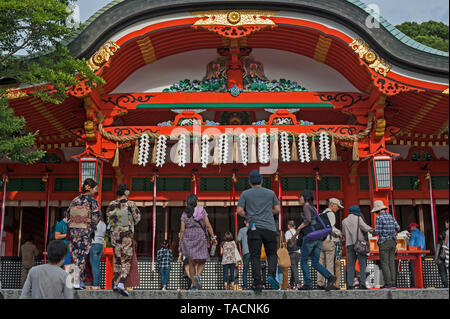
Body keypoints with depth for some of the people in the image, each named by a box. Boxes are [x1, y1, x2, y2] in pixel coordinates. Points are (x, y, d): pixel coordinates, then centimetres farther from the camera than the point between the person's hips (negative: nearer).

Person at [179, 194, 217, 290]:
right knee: (201, 261, 8)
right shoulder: (202, 210, 0)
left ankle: (193, 284, 7)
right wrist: (213, 237, 2)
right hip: (200, 237, -1)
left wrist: (180, 244, 4)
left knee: (191, 263, 11)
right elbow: (208, 225, -4)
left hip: (188, 238, 1)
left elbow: (182, 230, -2)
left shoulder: (184, 214, 2)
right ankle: (198, 276, -19)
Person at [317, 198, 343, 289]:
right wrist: (339, 233, -3)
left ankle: (320, 283, 4)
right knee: (330, 263, -7)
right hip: (328, 241, -8)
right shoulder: (331, 214, -7)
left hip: (320, 241, 8)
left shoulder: (322, 214, 21)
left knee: (321, 263, 6)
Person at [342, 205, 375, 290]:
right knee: (362, 264, 0)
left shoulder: (344, 221, 12)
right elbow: (365, 227, -9)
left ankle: (349, 284, -2)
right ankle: (362, 284, -7)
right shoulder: (358, 218, 0)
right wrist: (372, 230, 8)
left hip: (349, 244, 4)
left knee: (350, 265, 4)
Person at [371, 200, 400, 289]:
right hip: (393, 242, 7)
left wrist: (373, 233, 8)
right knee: (391, 263, 8)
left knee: (384, 264, -4)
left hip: (384, 242, -7)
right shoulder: (390, 216, 10)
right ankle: (393, 283, 5)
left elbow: (379, 232, -14)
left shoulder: (379, 218, -11)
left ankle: (388, 284, -8)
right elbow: (398, 228, 8)